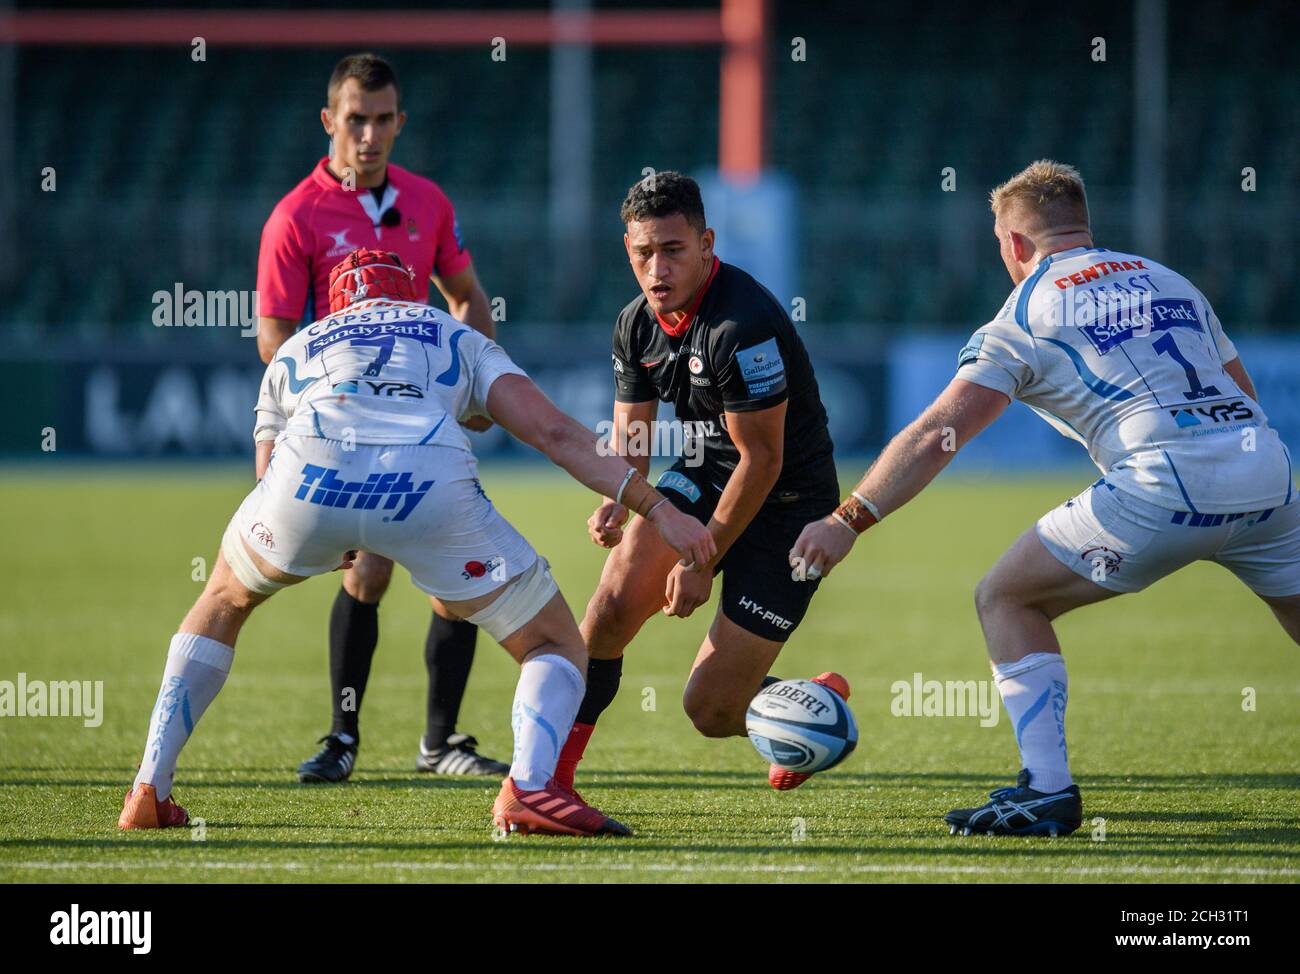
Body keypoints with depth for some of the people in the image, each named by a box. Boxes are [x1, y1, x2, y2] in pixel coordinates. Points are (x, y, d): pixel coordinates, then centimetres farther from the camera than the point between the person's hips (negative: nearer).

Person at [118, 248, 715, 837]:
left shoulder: (293, 353, 38)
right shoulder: (458, 339, 34)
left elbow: (272, 491, 36)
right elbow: (556, 434, 18)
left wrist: (342, 550, 54)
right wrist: (658, 510, 15)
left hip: (312, 475, 2)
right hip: (432, 483, -2)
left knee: (225, 601, 33)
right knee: (557, 650, 15)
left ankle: (149, 789, 25)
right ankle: (529, 783, -15)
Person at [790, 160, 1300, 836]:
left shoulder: (1025, 314, 8)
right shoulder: (1168, 280, 23)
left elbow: (936, 437, 0)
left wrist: (847, 520, 3)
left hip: (1165, 489, -5)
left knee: (1006, 599, 11)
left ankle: (1047, 789, 1)